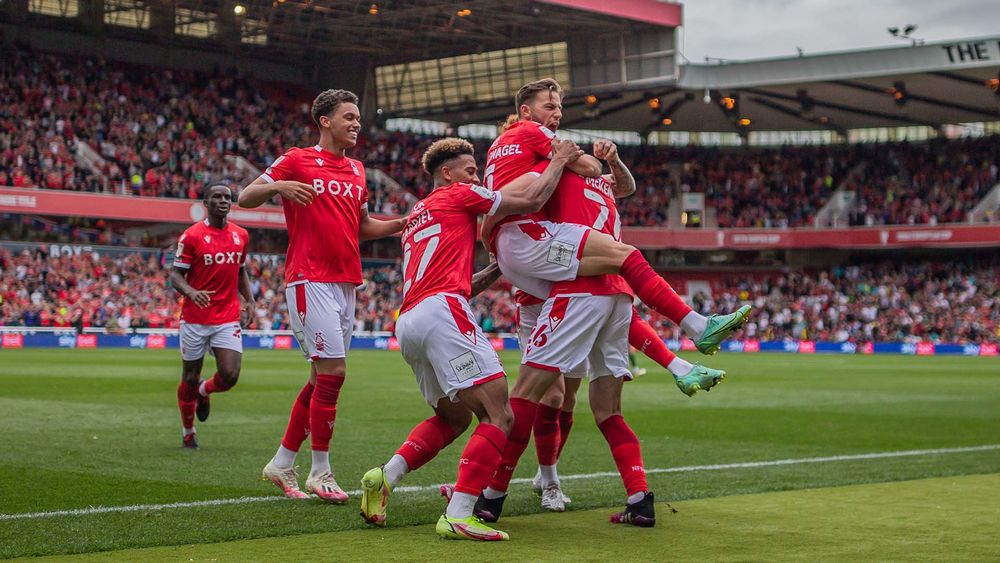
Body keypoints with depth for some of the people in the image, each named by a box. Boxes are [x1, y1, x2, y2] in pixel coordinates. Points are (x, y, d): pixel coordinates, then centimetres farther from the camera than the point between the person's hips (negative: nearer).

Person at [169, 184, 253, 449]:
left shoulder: (241, 235, 8)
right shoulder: (192, 236, -6)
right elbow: (176, 274, -5)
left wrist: (249, 300, 8)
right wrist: (191, 292, -26)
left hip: (228, 318, 3)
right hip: (195, 318, -3)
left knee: (230, 376, -11)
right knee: (190, 377, 6)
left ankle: (204, 392, 25)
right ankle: (188, 432, 26)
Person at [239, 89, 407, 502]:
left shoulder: (357, 171, 18)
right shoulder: (297, 161, -1)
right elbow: (246, 198, -2)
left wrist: (404, 223, 10)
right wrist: (278, 186, -22)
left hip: (346, 284, 7)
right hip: (311, 281, -7)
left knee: (322, 378, 9)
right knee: (333, 371, -12)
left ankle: (282, 464, 19)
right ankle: (320, 471, -1)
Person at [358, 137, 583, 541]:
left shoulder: (417, 216, 32)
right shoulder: (457, 195, 9)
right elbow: (531, 200, 4)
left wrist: (499, 270, 35)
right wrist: (558, 160, 18)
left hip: (407, 323, 9)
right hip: (441, 313, -9)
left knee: (454, 417, 23)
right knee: (498, 415, -11)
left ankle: (385, 476, 6)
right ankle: (458, 516, -22)